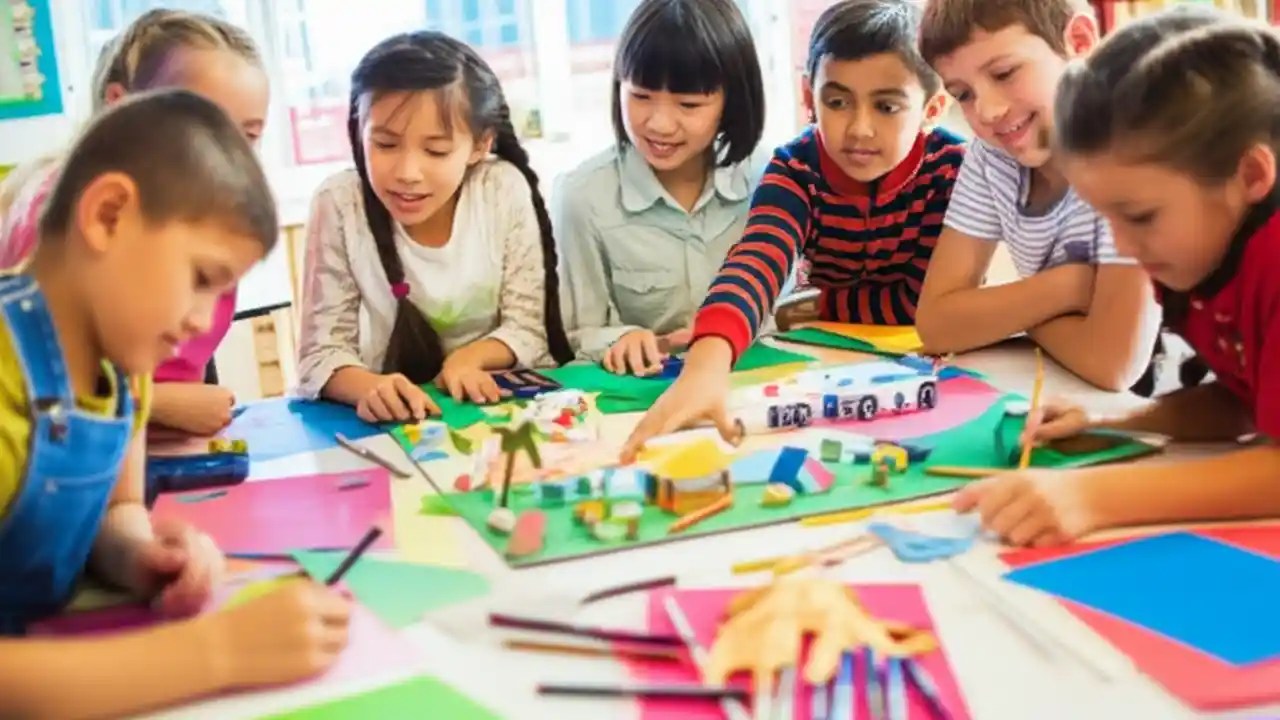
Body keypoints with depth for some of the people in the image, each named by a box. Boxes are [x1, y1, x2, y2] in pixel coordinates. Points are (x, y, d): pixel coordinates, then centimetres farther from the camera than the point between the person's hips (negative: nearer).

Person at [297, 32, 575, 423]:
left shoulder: (505, 190, -12)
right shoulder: (339, 204, -14)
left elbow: (527, 329, -5)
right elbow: (322, 352, -14)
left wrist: (470, 357, -25)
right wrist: (369, 387, -34)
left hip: (500, 399, 1)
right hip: (395, 413, -1)